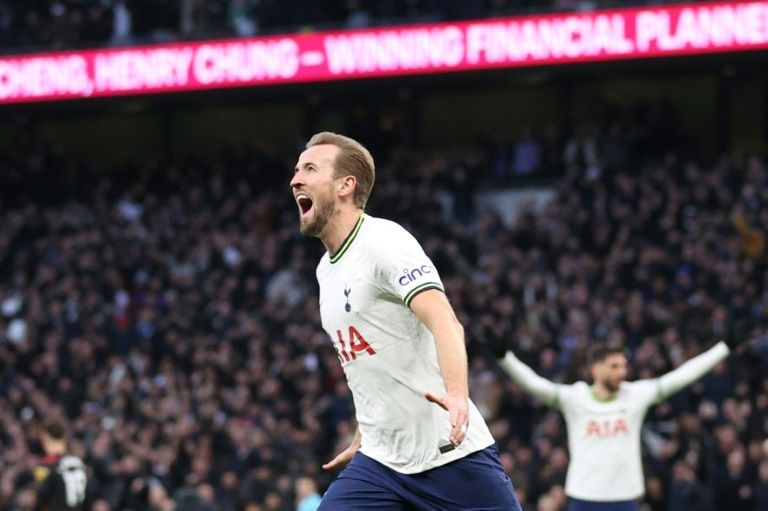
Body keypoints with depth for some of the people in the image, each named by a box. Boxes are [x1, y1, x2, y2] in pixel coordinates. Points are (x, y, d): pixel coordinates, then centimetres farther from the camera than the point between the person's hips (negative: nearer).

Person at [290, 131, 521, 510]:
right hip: (381, 464, 7)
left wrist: (457, 394, -43)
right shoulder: (326, 269, 13)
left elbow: (443, 322, -27)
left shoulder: (384, 242, -12)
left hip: (450, 454, -7)